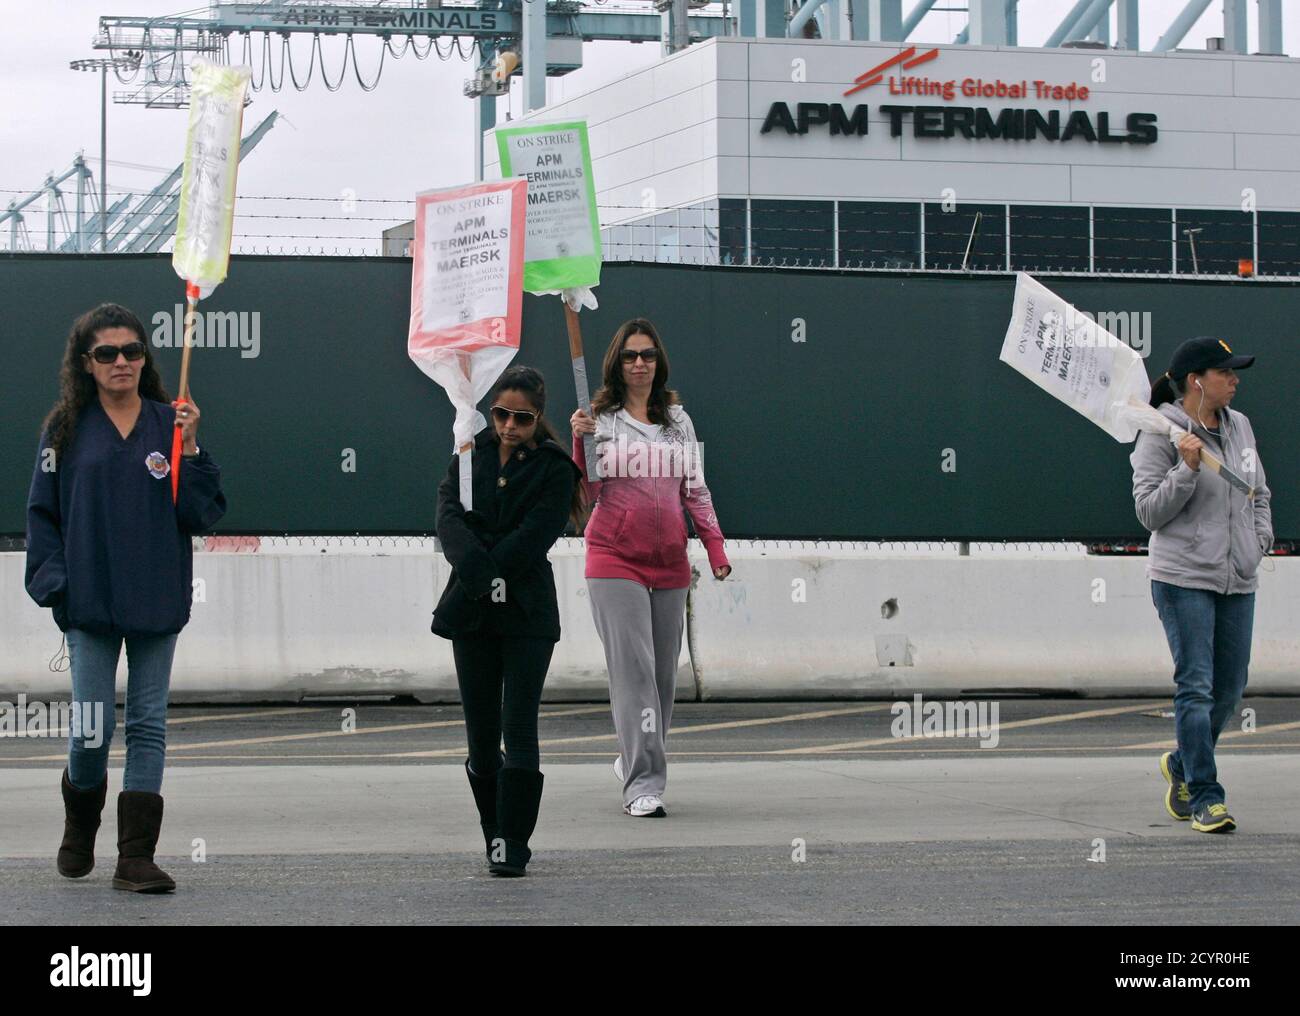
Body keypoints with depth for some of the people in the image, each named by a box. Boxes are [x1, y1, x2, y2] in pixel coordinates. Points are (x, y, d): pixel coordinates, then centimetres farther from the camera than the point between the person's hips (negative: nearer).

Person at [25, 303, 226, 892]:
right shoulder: (67, 430, 3)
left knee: (149, 726, 2)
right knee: (92, 730, -2)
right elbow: (42, 513, 5)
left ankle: (136, 858, 6)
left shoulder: (169, 424, 5)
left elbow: (203, 513, 1)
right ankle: (80, 823, 28)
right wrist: (55, 582, -6)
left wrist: (189, 448, -11)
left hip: (157, 601, 1)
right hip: (91, 603, -1)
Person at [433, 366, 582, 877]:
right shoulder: (471, 455, 9)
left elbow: (534, 536, -12)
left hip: (528, 614, -3)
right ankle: (496, 834, 22)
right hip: (472, 614, 3)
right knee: (481, 730, 7)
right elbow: (449, 514, -6)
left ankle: (512, 845, -6)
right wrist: (478, 571, -21)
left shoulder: (553, 468, -1)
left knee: (519, 728, -8)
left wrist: (480, 577, -16)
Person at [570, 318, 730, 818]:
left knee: (663, 672, 7)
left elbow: (695, 488, 15)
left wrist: (716, 548, 5)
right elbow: (586, 495, -2)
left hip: (669, 563, 4)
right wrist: (580, 442, -16)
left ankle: (634, 760, 25)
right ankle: (642, 785, -15)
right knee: (633, 669, -12)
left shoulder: (677, 419, 13)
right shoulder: (601, 419, 2)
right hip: (615, 560, -4)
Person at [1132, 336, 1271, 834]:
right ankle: (1204, 797, -5)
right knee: (1196, 687, -9)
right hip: (1184, 578, -6)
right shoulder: (1160, 434, -8)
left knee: (1229, 688, 10)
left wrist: (1259, 539, 9)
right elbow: (1149, 512, -10)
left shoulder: (1239, 426, 11)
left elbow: (1259, 492, 23)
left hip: (1237, 580, 6)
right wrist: (1188, 469, -21)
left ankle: (1183, 765, 32)